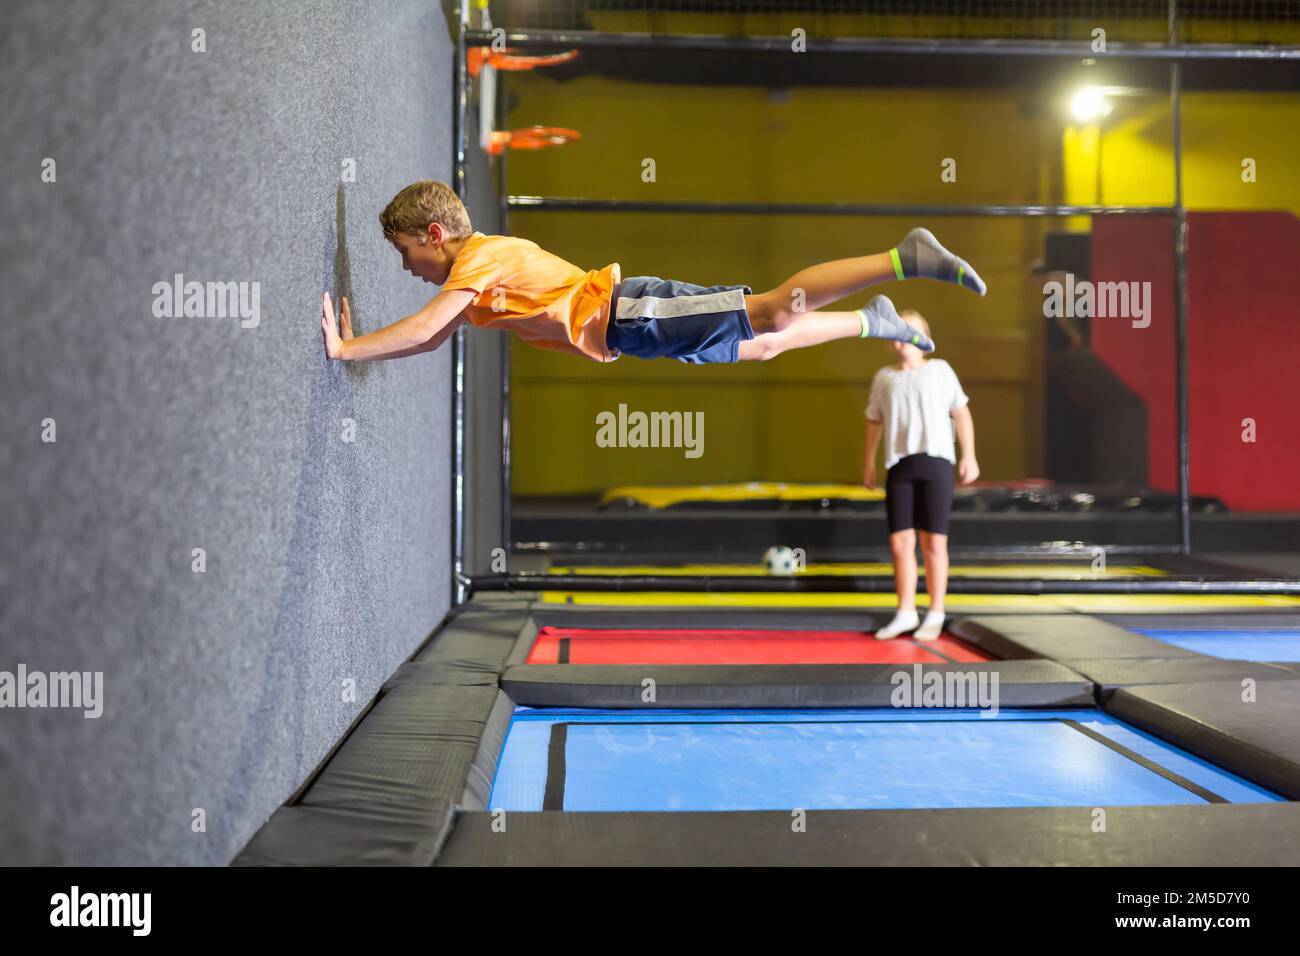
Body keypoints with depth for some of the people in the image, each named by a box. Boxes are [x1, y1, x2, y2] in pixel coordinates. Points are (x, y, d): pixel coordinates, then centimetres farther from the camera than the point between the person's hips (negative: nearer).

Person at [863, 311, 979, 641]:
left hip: (935, 461, -2)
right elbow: (874, 421, 21)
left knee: (933, 543, -2)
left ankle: (935, 615, 7)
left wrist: (969, 455, 1)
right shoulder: (884, 377, 15)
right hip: (898, 465, 2)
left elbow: (961, 413, 9)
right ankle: (906, 613, 13)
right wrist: (869, 463, 15)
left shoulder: (939, 369, 9)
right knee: (900, 543, 1)